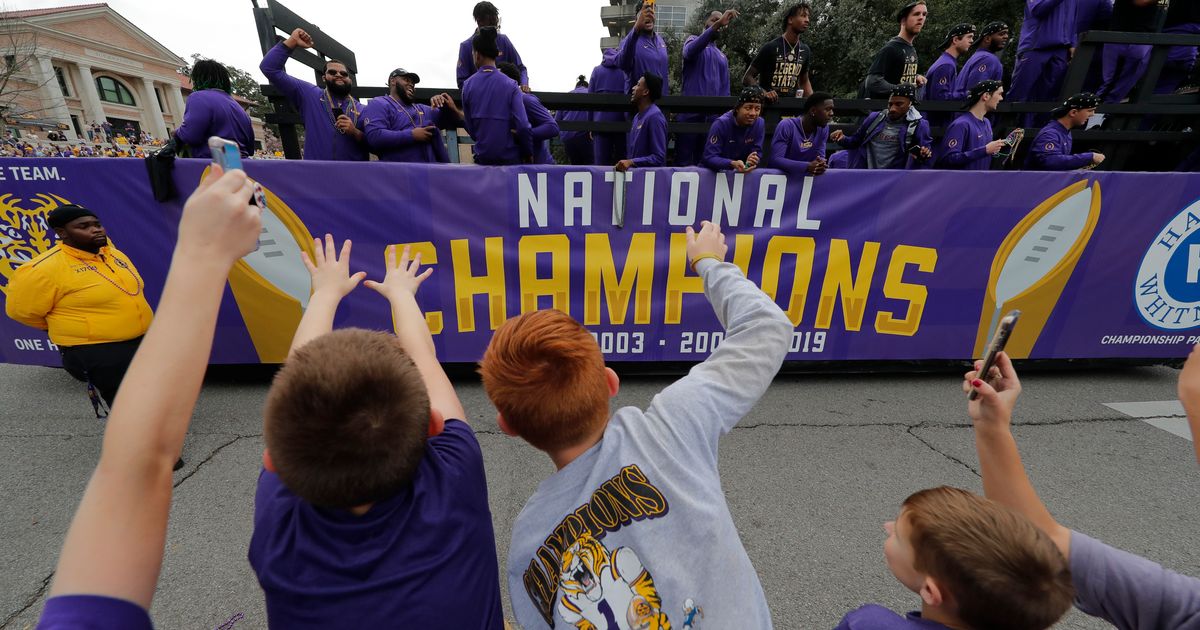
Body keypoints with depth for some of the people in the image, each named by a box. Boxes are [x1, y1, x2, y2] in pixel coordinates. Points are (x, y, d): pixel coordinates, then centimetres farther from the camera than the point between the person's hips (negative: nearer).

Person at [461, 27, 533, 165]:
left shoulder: (467, 85, 1)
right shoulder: (511, 85, -7)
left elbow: (469, 127, 5)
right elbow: (523, 126, -14)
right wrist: (528, 153, 0)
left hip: (482, 156, 2)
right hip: (510, 157, -2)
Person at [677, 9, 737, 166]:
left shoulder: (723, 57, 24)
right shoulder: (693, 40, 9)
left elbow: (725, 89, 21)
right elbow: (690, 51, -18)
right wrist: (717, 24, -26)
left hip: (712, 116, 5)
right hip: (690, 112, -5)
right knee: (684, 162, -7)